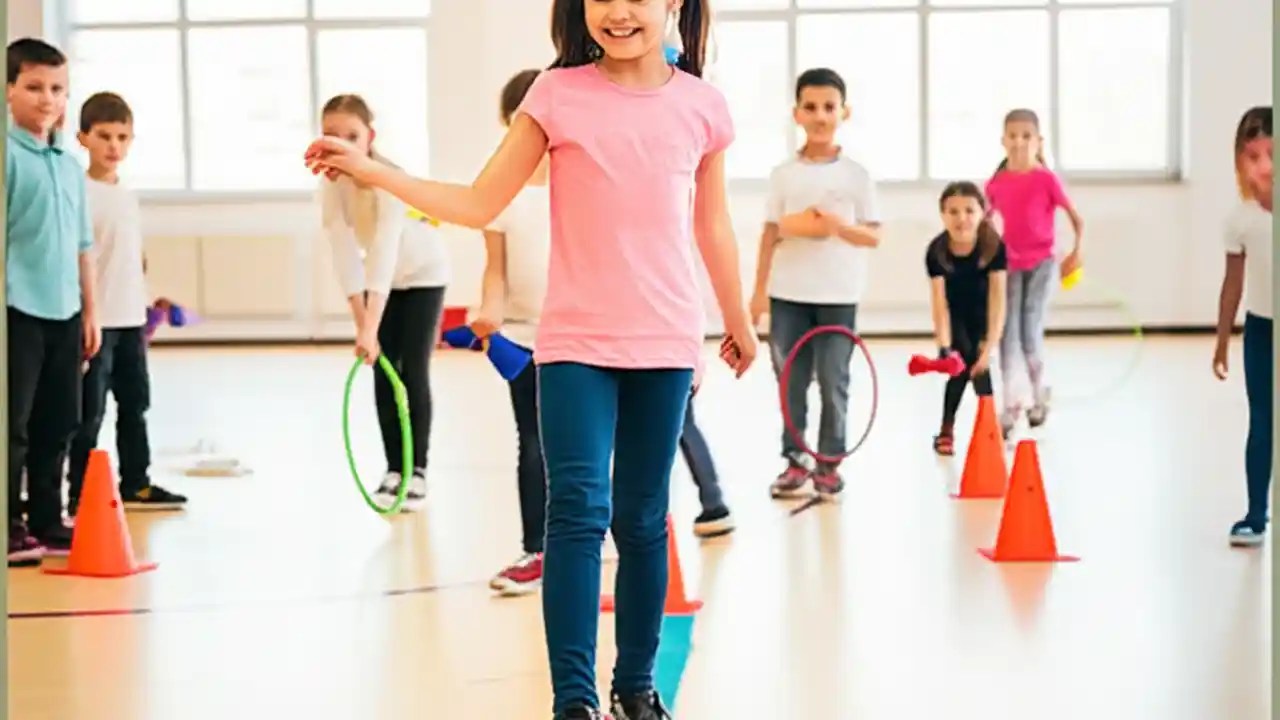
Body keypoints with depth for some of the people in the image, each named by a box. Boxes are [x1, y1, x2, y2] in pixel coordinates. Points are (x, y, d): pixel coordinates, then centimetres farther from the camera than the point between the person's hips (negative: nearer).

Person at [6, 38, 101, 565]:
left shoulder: (70, 164, 14)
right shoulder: (8, 154, -7)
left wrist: (89, 311, 17)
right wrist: (8, 297, -18)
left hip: (64, 312, 7)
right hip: (18, 310, -7)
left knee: (57, 425, 12)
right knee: (13, 426, -2)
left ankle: (47, 523, 21)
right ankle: (10, 528, 5)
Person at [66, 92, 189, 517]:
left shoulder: (129, 195, 12)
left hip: (130, 319, 8)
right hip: (95, 320, -8)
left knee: (135, 404, 14)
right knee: (90, 412, -3)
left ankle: (135, 485, 25)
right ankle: (80, 495, 5)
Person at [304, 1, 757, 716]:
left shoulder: (702, 105, 1)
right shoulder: (558, 93, -3)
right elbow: (479, 204, -1)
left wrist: (739, 321, 24)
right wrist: (368, 169, -10)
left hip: (665, 345, 2)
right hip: (575, 343, -1)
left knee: (642, 520, 10)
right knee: (579, 510, -11)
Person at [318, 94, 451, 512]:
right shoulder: (332, 182, -19)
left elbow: (385, 256, -44)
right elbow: (345, 253, -21)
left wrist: (371, 329, -50)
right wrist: (361, 322, -25)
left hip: (422, 273, -5)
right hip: (381, 281, 5)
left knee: (413, 372, -8)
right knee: (383, 374, 3)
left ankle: (417, 471, 2)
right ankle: (394, 469, 12)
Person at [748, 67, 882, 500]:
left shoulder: (856, 174, 1)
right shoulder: (783, 174, 5)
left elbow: (873, 237, 0)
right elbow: (770, 233, 5)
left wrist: (839, 225, -19)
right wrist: (759, 290, 2)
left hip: (838, 296, -1)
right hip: (788, 294, 2)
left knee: (833, 382, 2)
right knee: (790, 381, 5)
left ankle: (828, 464, 10)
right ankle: (794, 461, 13)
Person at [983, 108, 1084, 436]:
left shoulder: (1046, 179, -8)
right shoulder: (996, 184, 1)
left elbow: (1076, 217, -6)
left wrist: (1077, 252, -16)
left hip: (1041, 264, -3)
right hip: (1010, 266, 3)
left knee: (1030, 335, -5)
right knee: (1008, 334, -4)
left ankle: (1040, 394, 22)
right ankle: (1011, 406, 1)